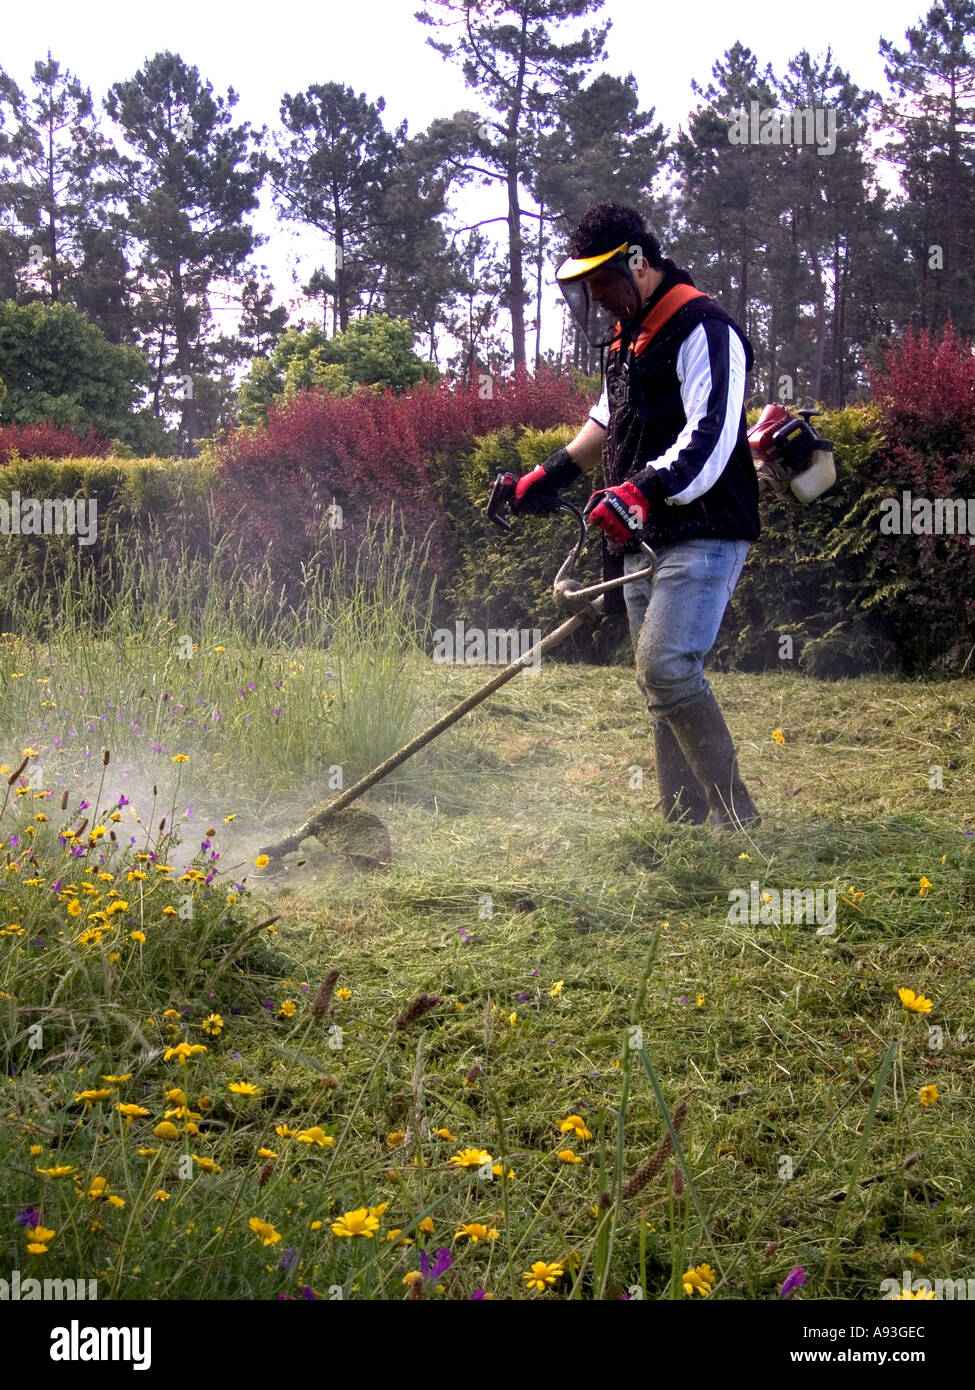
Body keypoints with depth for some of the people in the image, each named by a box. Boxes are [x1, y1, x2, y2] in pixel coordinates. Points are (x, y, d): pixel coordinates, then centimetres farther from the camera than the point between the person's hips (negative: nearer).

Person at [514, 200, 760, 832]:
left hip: (704, 535, -9)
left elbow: (710, 437, -24)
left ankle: (737, 816, -14)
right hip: (642, 541, 9)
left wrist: (644, 490, -37)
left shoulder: (704, 329, -11)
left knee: (666, 667, -22)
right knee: (661, 683, 6)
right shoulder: (625, 336, 19)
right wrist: (550, 475, 34)